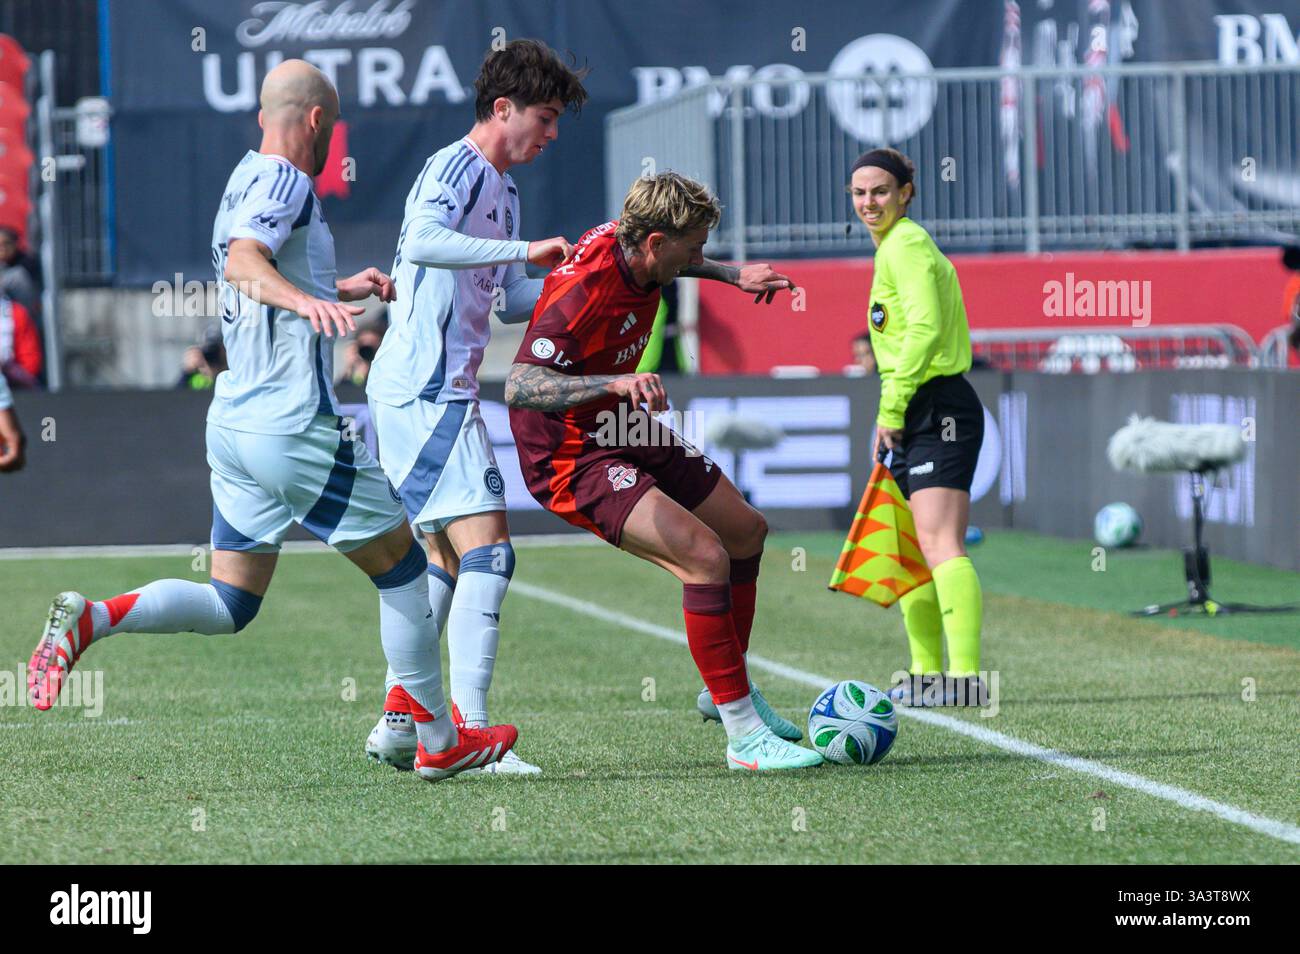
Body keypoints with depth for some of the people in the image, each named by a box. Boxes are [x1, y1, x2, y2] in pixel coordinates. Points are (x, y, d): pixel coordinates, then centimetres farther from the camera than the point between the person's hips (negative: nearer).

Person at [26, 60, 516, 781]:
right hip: (295, 429, -9)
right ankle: (439, 744, 12)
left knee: (228, 606, 10)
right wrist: (305, 299, -49)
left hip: (232, 421, 9)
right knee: (402, 566, 5)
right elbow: (242, 262, -32)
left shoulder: (246, 180, 16)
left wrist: (336, 289, 38)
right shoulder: (283, 183, -12)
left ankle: (91, 618, -12)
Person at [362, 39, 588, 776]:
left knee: (445, 562, 16)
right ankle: (471, 730, -18)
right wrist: (524, 249, -31)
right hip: (427, 392, -11)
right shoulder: (456, 167, -10)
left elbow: (512, 302, 25)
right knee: (487, 552, -15)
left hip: (436, 392, 11)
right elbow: (424, 242, -31)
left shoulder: (503, 189, 20)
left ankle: (398, 722, 20)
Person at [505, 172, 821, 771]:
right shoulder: (581, 295, -31)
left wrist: (730, 274, 20)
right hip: (571, 458, -10)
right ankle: (743, 735, -18)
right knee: (705, 556, -25)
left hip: (623, 434, 10)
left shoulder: (628, 245, -4)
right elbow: (519, 386, -38)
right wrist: (616, 383, -48)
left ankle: (730, 689, 38)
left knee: (746, 530, 19)